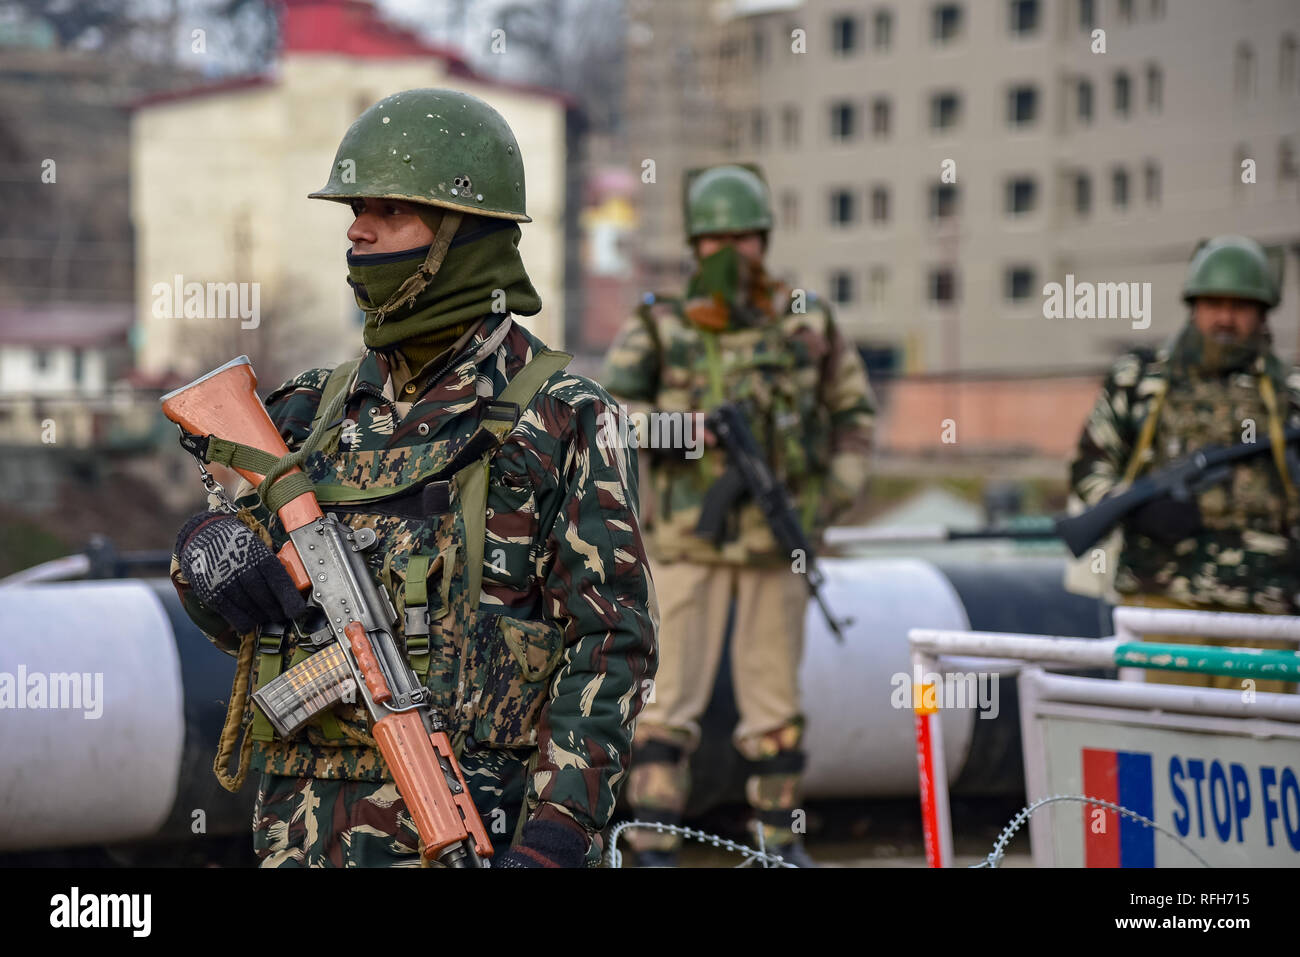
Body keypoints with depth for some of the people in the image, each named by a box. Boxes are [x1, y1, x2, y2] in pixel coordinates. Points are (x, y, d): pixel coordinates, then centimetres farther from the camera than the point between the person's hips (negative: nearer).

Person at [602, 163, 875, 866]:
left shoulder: (805, 324, 4)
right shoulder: (659, 327, -2)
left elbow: (854, 409, 14)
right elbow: (611, 407, -13)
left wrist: (839, 491, 2)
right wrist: (669, 430, -30)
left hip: (776, 543, 2)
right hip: (687, 546, -2)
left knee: (775, 701, 9)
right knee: (670, 698, -3)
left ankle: (782, 841, 19)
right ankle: (654, 849, 0)